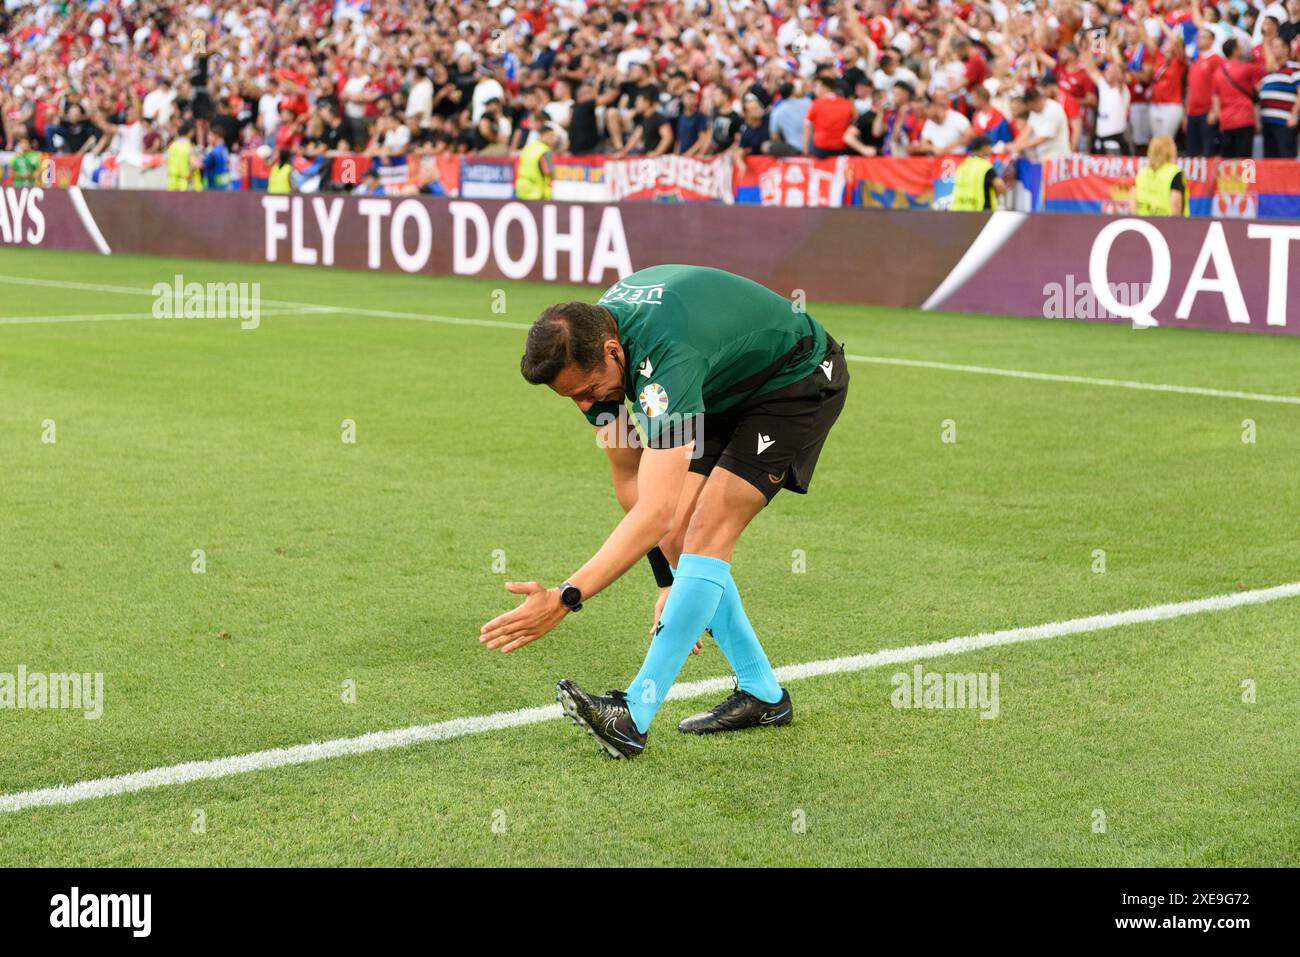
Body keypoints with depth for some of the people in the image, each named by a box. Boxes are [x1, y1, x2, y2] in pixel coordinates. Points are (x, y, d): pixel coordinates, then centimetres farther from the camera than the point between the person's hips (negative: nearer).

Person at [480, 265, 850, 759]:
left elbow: (655, 512, -47)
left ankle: (634, 715, -22)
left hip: (799, 379, -8)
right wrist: (671, 580, -8)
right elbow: (629, 480, -5)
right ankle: (762, 695, 11)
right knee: (679, 538, 0)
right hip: (727, 391, 8)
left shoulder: (665, 355, -41)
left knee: (705, 532, -20)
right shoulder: (589, 341, -16)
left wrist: (564, 599, -51)